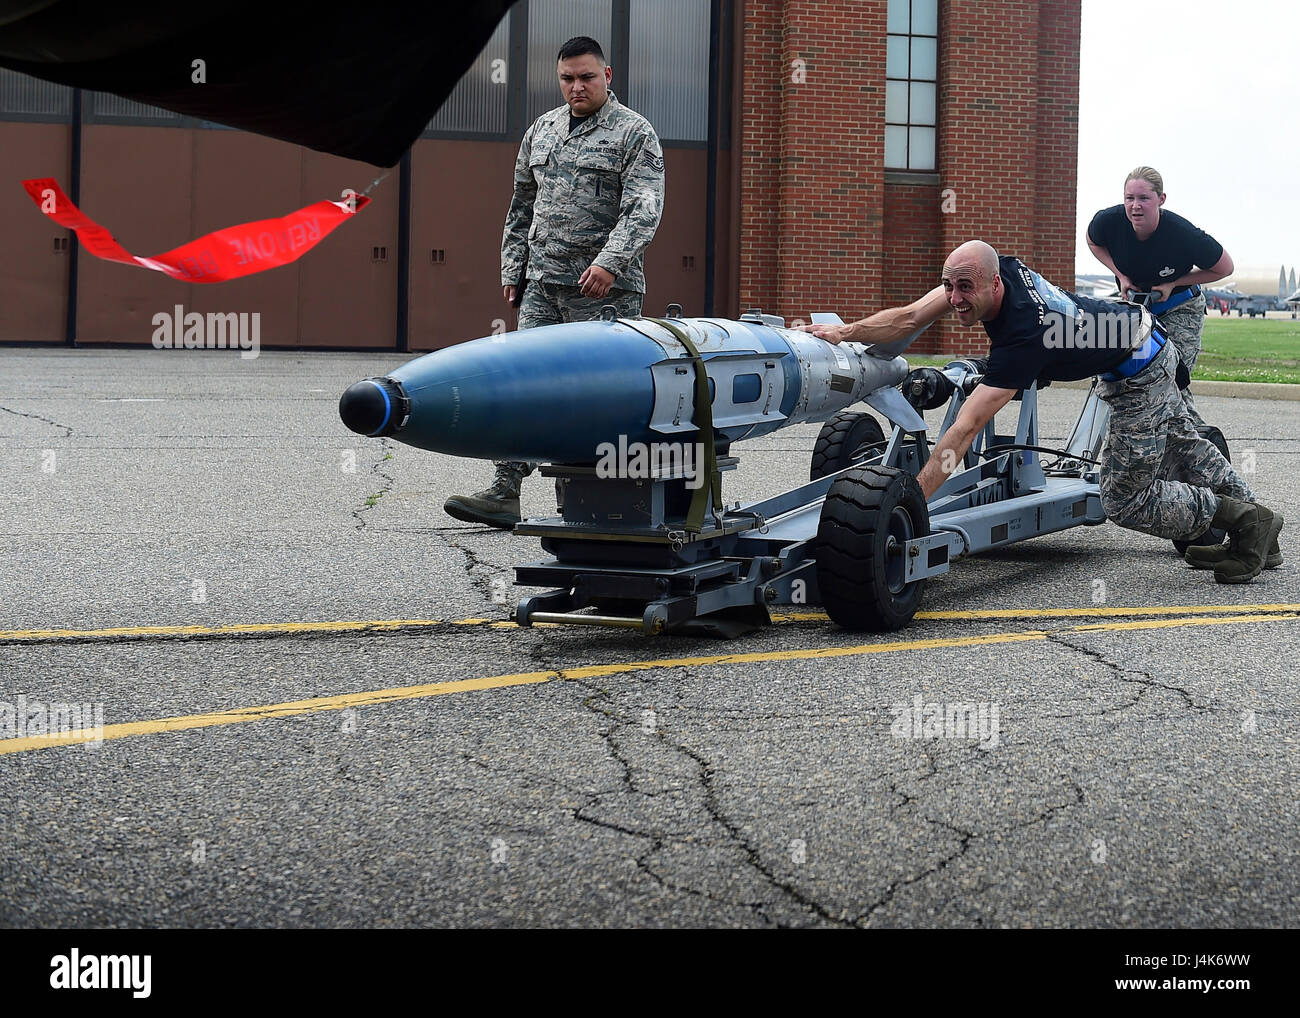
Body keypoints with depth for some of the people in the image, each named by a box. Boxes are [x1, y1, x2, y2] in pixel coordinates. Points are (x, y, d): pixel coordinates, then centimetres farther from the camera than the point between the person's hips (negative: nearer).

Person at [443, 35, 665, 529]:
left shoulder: (634, 133, -2)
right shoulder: (541, 131, 17)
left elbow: (643, 209, -13)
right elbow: (523, 206, 23)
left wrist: (609, 262, -25)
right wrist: (512, 267, 15)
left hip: (605, 288, -5)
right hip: (543, 284, 5)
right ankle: (505, 492, -6)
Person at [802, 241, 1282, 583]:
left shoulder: (1022, 337, -39)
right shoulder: (997, 268, -19)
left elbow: (964, 431, -42)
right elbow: (909, 318, -15)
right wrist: (844, 332, -26)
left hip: (1137, 377, -9)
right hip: (1143, 334, 9)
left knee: (1128, 502, -4)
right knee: (1177, 444, 28)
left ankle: (1244, 520, 10)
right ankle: (1252, 520, 44)